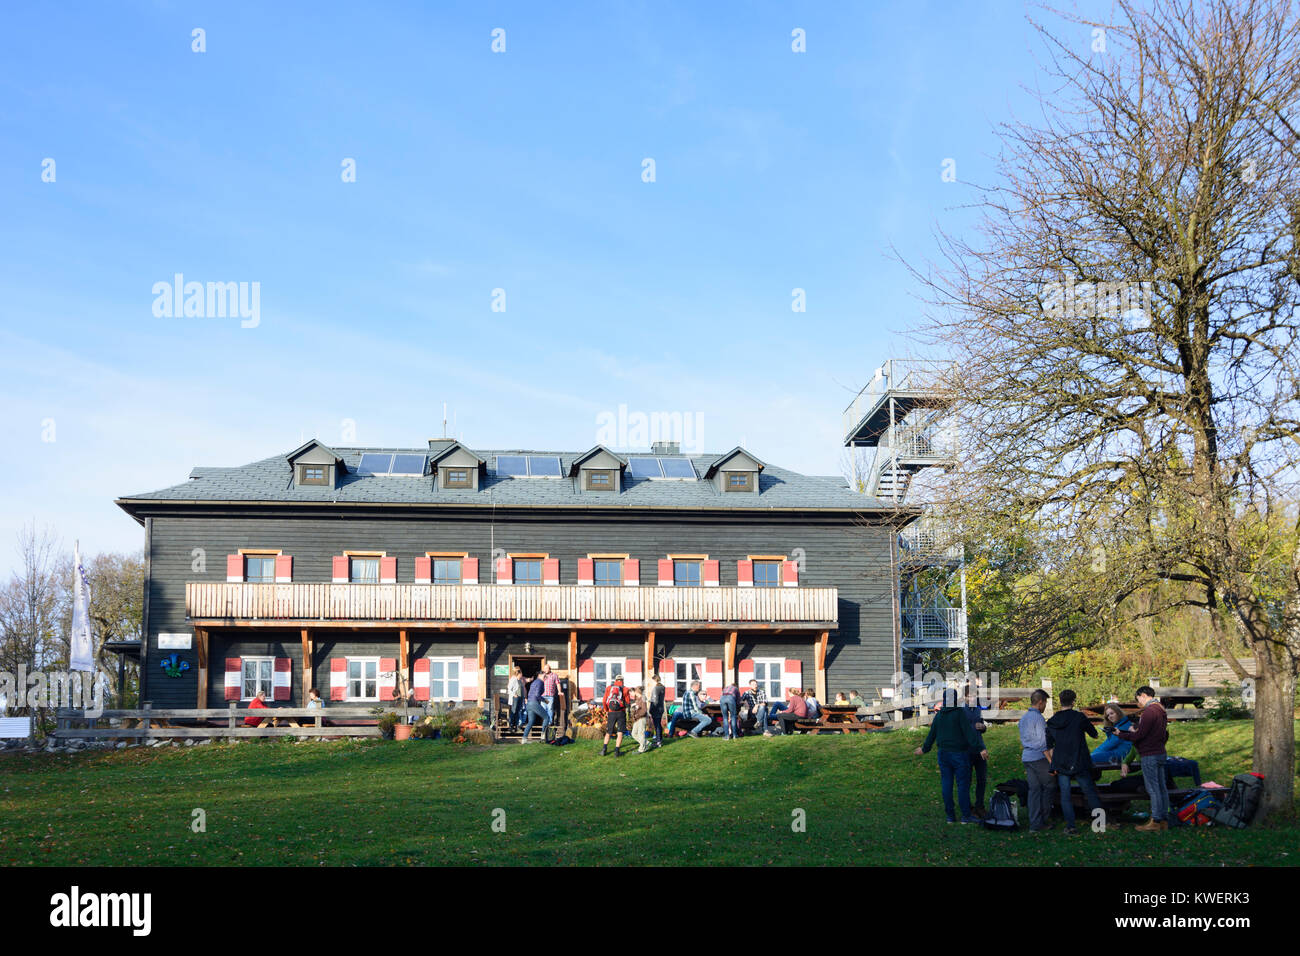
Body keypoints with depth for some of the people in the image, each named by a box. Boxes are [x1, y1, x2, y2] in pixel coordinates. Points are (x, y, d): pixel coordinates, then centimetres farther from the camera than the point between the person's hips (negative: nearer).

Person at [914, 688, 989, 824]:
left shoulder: (939, 715, 6)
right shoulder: (960, 713, -11)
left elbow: (932, 735, 14)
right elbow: (969, 732, -20)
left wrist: (924, 749, 28)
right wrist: (980, 748, -23)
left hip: (943, 754, 5)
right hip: (959, 754, -5)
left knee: (946, 784, 7)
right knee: (963, 784, -1)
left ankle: (950, 816, 9)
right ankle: (966, 816, 0)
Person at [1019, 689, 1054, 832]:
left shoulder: (1023, 718, 15)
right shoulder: (1038, 718, -13)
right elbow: (1042, 743, -16)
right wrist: (1051, 761, -14)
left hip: (1026, 757, 8)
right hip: (1038, 757, -8)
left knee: (1034, 790, 7)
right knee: (1047, 787, 5)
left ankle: (1035, 824, 4)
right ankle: (1045, 820, 8)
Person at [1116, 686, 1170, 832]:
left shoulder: (1149, 711, -17)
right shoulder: (1161, 710, 14)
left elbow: (1139, 736, -19)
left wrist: (1120, 734, -6)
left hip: (1150, 755, -10)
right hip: (1160, 753, 10)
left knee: (1153, 789, -6)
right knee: (1161, 787, 11)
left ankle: (1156, 821, -4)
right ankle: (1164, 820, 14)